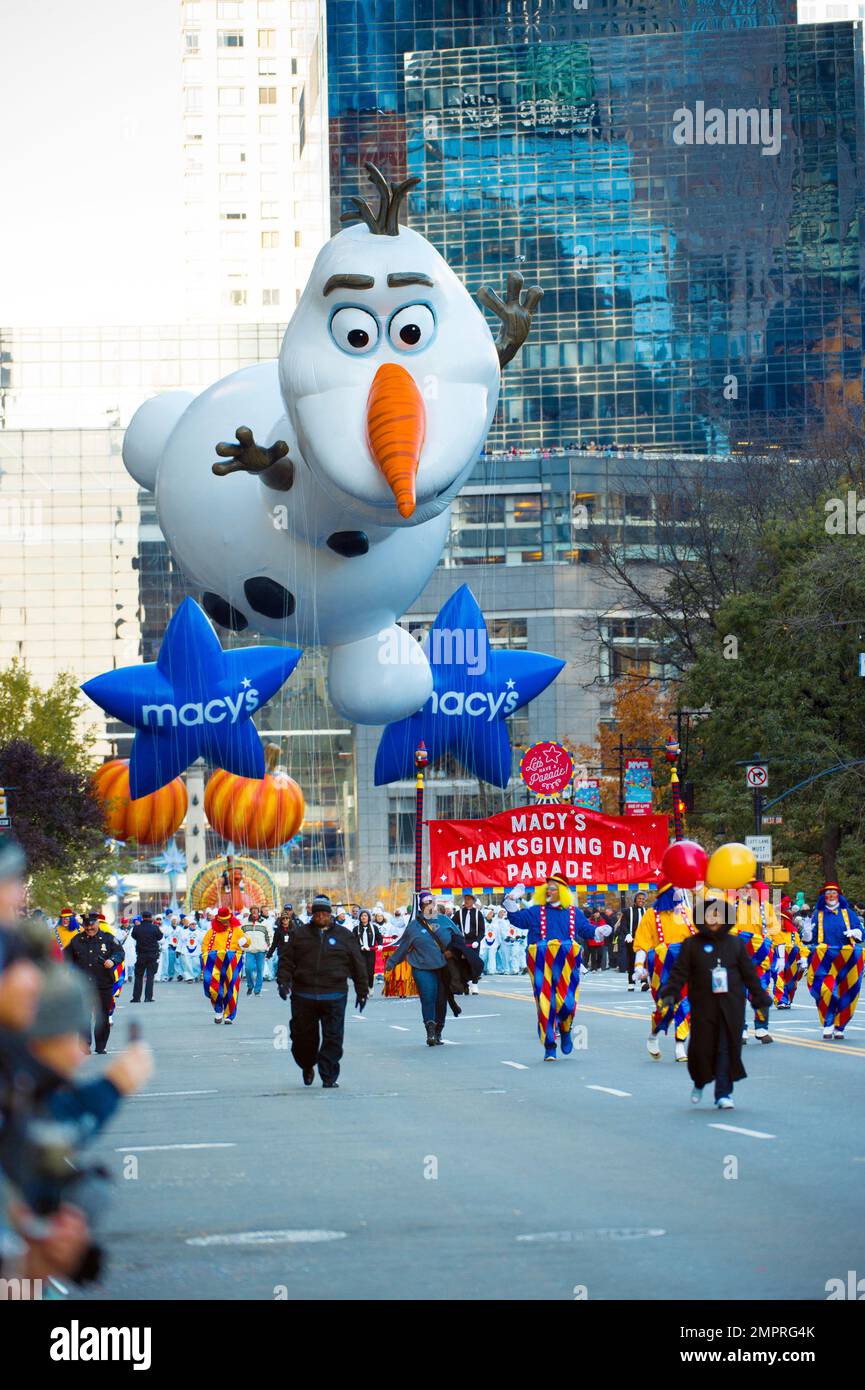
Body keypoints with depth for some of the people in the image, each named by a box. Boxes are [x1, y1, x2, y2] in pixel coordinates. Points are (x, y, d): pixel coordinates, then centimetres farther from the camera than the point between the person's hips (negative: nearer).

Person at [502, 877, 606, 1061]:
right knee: (545, 1004, -5)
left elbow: (586, 929, 14)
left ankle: (564, 1029, 22)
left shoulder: (574, 913, 13)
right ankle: (549, 1047, 3)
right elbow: (517, 919, 6)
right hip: (542, 964, 0)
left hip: (566, 964, 0)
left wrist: (599, 931, -4)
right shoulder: (536, 912, 11)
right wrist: (512, 901, -6)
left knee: (567, 1002, -12)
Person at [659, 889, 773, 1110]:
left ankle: (723, 1093, 3)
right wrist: (670, 993, -14)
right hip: (703, 1006, -1)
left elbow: (750, 974, 12)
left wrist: (761, 999, 13)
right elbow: (679, 972, 0)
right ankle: (699, 1083, 29)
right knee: (702, 1047, 1)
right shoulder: (691, 945, 4)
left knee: (727, 1049, -2)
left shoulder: (735, 943, 8)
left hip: (731, 1006, 1)